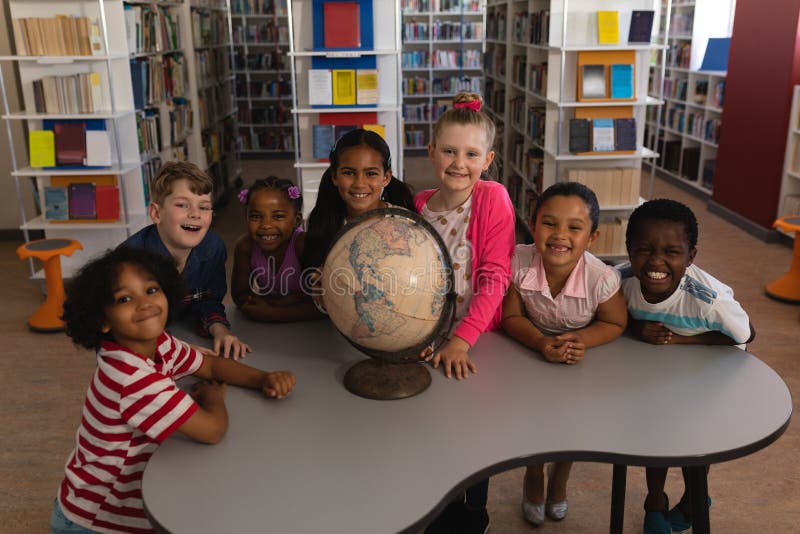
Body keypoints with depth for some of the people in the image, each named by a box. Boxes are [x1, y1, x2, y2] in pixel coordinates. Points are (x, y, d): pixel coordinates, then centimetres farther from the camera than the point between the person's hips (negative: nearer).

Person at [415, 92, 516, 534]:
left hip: (476, 340, -4)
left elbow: (495, 278, -18)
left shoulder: (493, 198, -15)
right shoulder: (419, 204, -2)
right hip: (430, 339, 4)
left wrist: (462, 339, -24)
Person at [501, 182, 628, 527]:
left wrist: (582, 338, -31)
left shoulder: (602, 279, -32)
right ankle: (534, 475, 34)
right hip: (531, 350, 0)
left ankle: (559, 478, 39)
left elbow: (615, 323, -13)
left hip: (582, 359, 0)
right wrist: (541, 342, -37)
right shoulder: (518, 263, -31)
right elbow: (511, 317, -19)